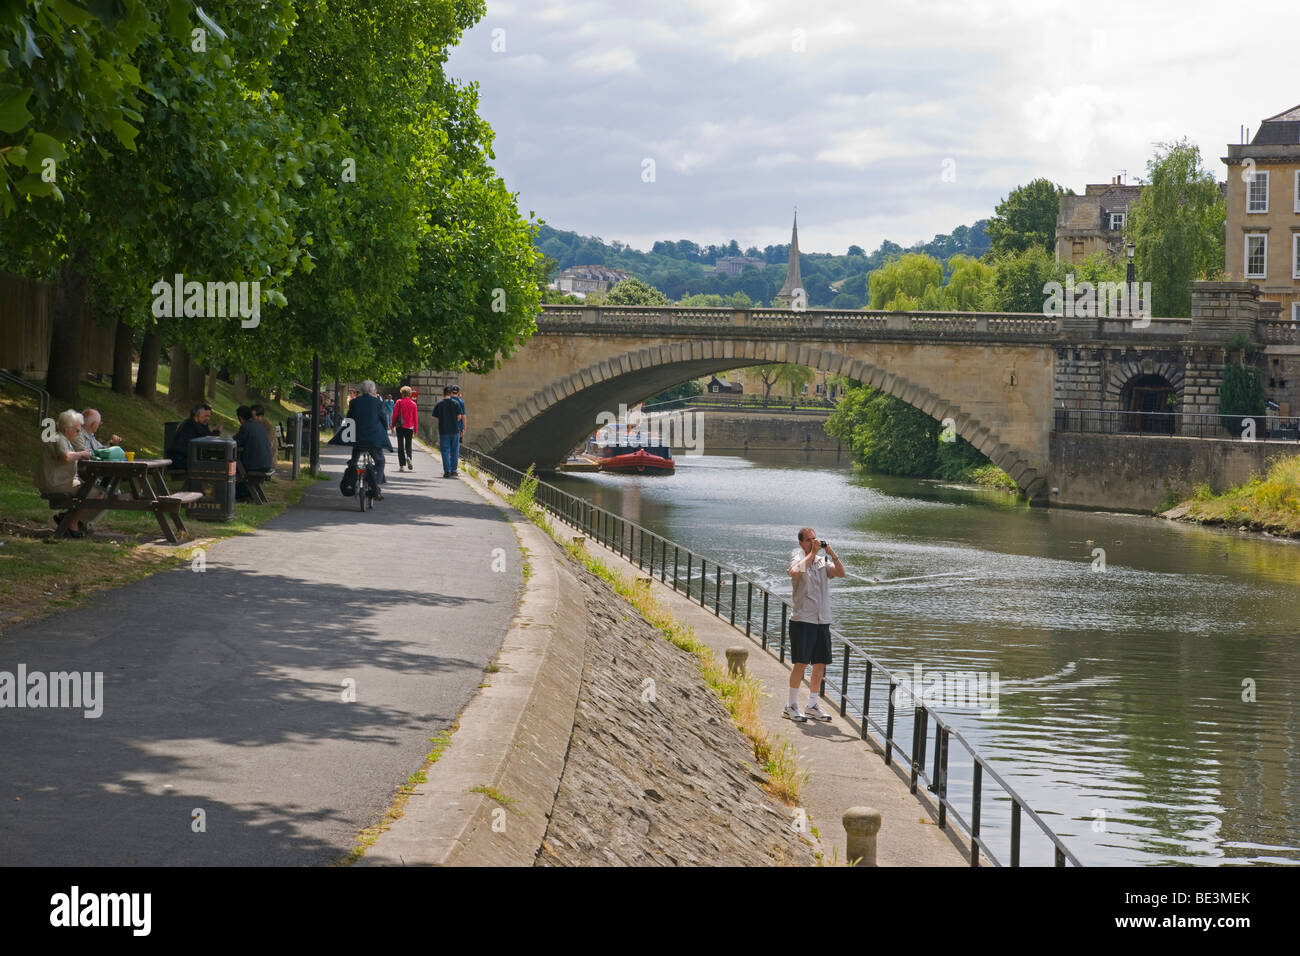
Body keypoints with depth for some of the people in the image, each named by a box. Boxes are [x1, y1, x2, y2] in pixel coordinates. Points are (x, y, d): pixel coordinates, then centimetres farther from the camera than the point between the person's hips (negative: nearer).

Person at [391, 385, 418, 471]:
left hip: (400, 426, -1)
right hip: (409, 427, 1)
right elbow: (415, 418, 4)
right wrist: (415, 430, 11)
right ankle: (409, 457, -20)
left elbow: (394, 415, -4)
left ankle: (401, 465, 2)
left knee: (400, 446, 5)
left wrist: (392, 426, 6)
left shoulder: (399, 402, -4)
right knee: (408, 445, 10)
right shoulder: (413, 404, 1)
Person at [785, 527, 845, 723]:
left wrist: (832, 554, -11)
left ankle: (812, 706, 18)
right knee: (801, 663, -7)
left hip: (822, 621, 5)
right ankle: (791, 706, 1)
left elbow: (841, 573, -1)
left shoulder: (822, 562, 12)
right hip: (802, 620, -5)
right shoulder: (798, 559, -1)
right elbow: (795, 573, -24)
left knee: (820, 664, 8)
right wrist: (812, 553, -18)